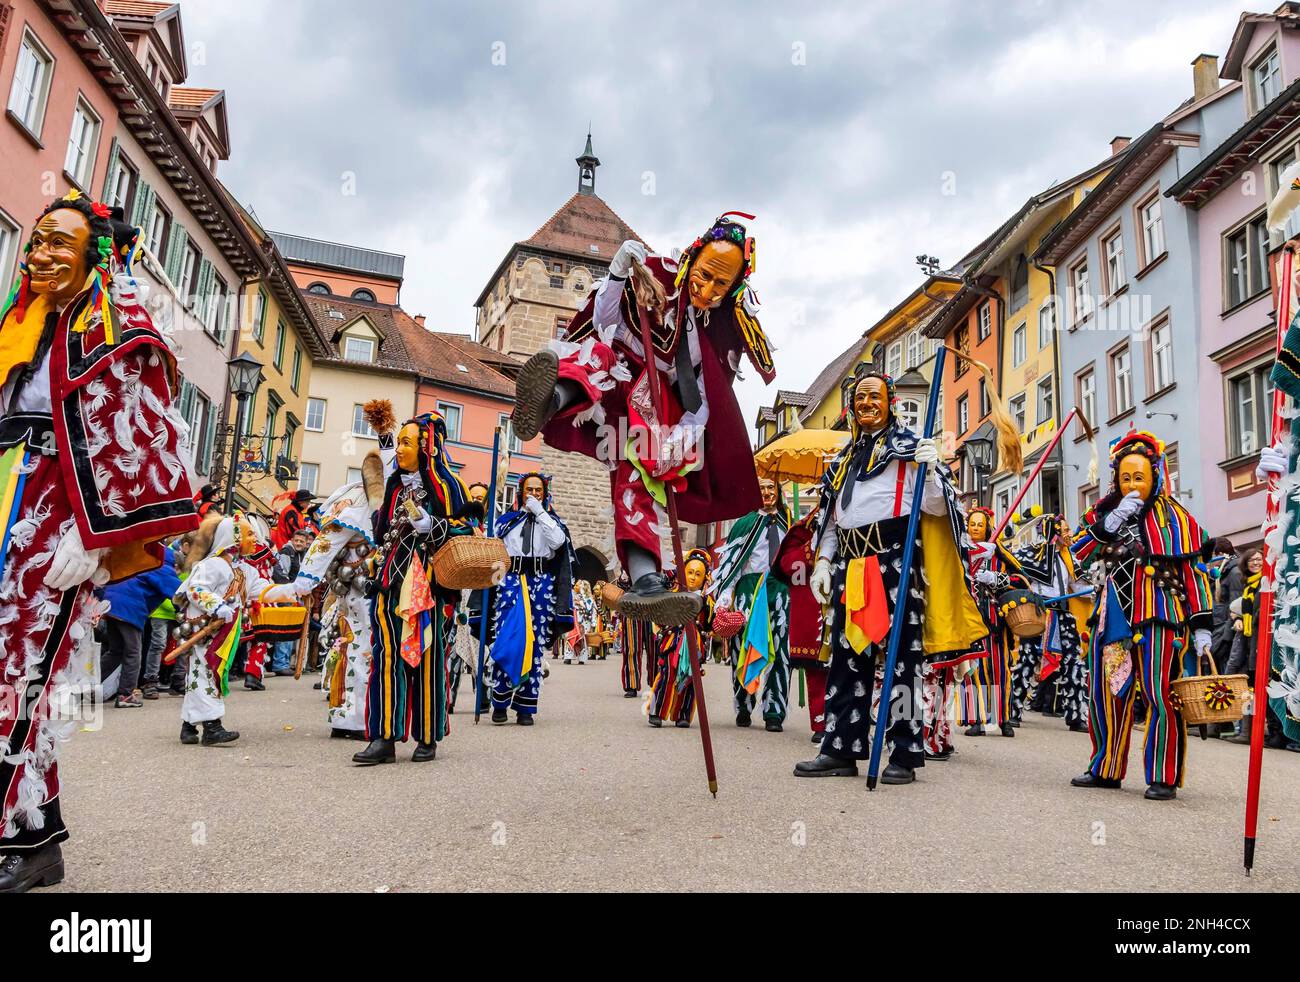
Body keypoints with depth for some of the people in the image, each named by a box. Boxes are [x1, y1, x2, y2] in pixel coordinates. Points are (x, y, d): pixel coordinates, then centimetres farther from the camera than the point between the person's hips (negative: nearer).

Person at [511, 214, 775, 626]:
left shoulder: (732, 325, 3)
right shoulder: (659, 275, -3)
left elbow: (709, 396, -1)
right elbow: (603, 323, -8)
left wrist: (686, 433, -18)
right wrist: (619, 274, -23)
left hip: (658, 405, 1)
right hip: (610, 387, -1)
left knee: (640, 469, -26)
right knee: (599, 358, -35)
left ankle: (645, 578, -42)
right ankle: (553, 398, -69)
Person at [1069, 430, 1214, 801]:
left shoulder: (1174, 516, 2)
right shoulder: (1105, 511, 13)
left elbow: (1195, 572, 0)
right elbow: (1080, 551, 1)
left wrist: (1201, 626, -5)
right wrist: (1112, 521, -11)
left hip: (1158, 617, -4)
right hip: (1112, 617, 4)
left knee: (1160, 695, -9)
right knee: (1106, 695, 8)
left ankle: (1164, 778, 3)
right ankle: (1105, 770, 20)